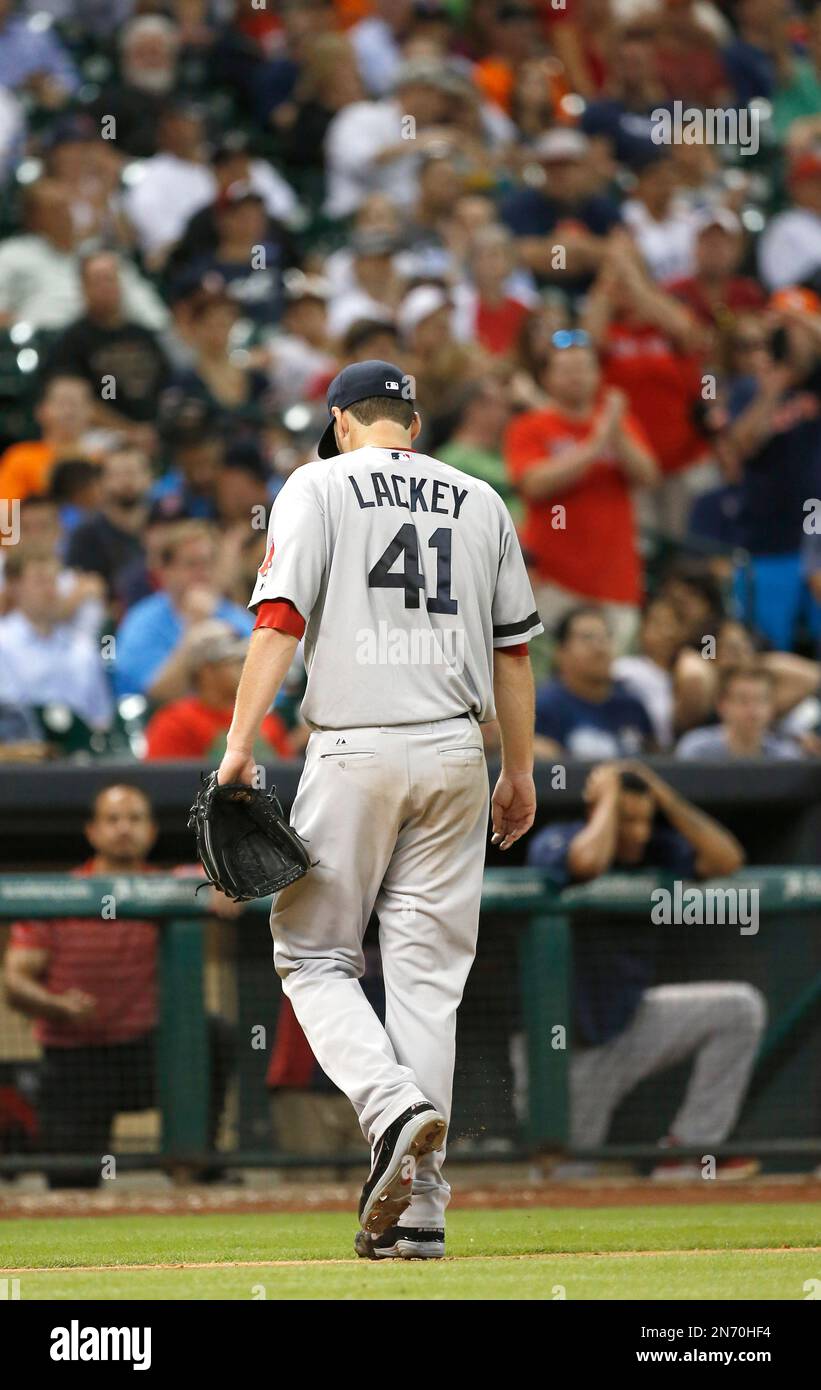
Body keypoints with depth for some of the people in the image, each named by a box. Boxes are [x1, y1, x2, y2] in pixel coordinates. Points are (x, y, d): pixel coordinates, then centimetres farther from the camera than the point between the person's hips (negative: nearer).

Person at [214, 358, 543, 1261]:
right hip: (454, 749, 4)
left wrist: (240, 742, -13)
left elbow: (281, 616, -10)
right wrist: (519, 769, 21)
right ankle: (416, 1206, 1)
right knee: (428, 971, 5)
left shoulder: (321, 485, 1)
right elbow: (513, 646, 14)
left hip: (354, 750, -4)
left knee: (314, 955, 7)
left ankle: (395, 1105, -20)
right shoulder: (479, 501, 13)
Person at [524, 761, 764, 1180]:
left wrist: (666, 799, -14)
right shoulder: (553, 843, -16)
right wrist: (608, 797, -23)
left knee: (740, 1008, -13)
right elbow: (588, 861, -39)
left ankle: (687, 1148, -9)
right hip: (575, 1045, -5)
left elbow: (726, 860, -11)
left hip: (632, 1019, 5)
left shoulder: (653, 849, 0)